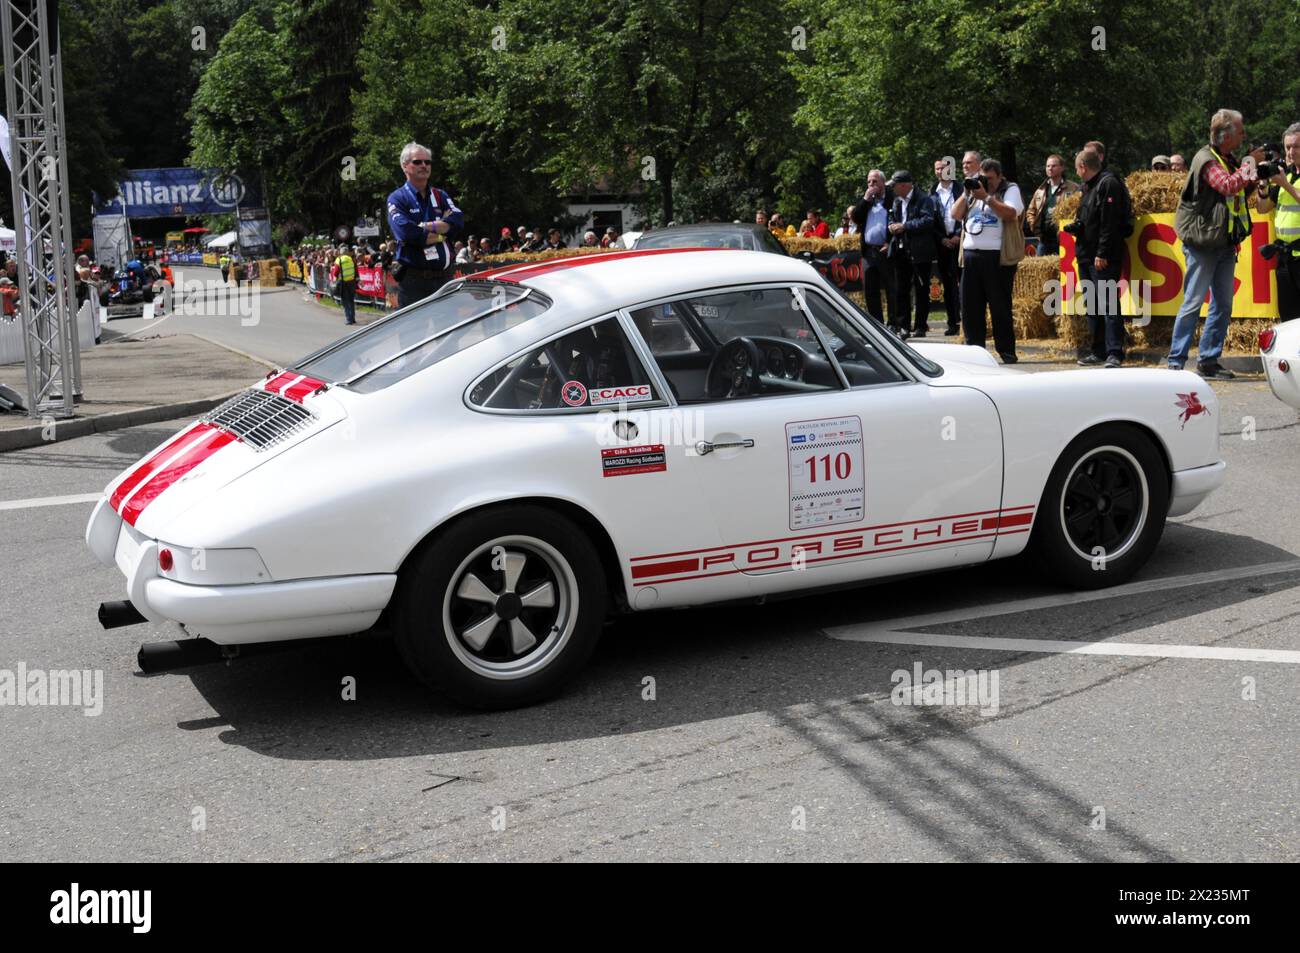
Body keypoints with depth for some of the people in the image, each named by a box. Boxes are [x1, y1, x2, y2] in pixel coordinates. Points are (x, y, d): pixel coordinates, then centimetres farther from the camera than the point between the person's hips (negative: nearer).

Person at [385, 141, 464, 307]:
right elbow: (406, 233, -18)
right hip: (413, 280, -5)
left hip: (443, 277, 5)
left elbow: (458, 220, -4)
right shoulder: (397, 198, -2)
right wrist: (441, 234, -7)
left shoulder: (440, 196, 15)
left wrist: (428, 227, -16)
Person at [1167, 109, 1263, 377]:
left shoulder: (1230, 160, 15)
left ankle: (1208, 360, 12)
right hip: (1203, 242, -8)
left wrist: (1257, 175, 9)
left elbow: (1242, 193, 24)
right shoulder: (1206, 159, -10)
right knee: (1193, 303, -7)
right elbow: (1228, 185, -25)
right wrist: (1250, 163, -14)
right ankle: (1176, 361, -2)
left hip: (1225, 244, 8)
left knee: (1223, 305, 6)